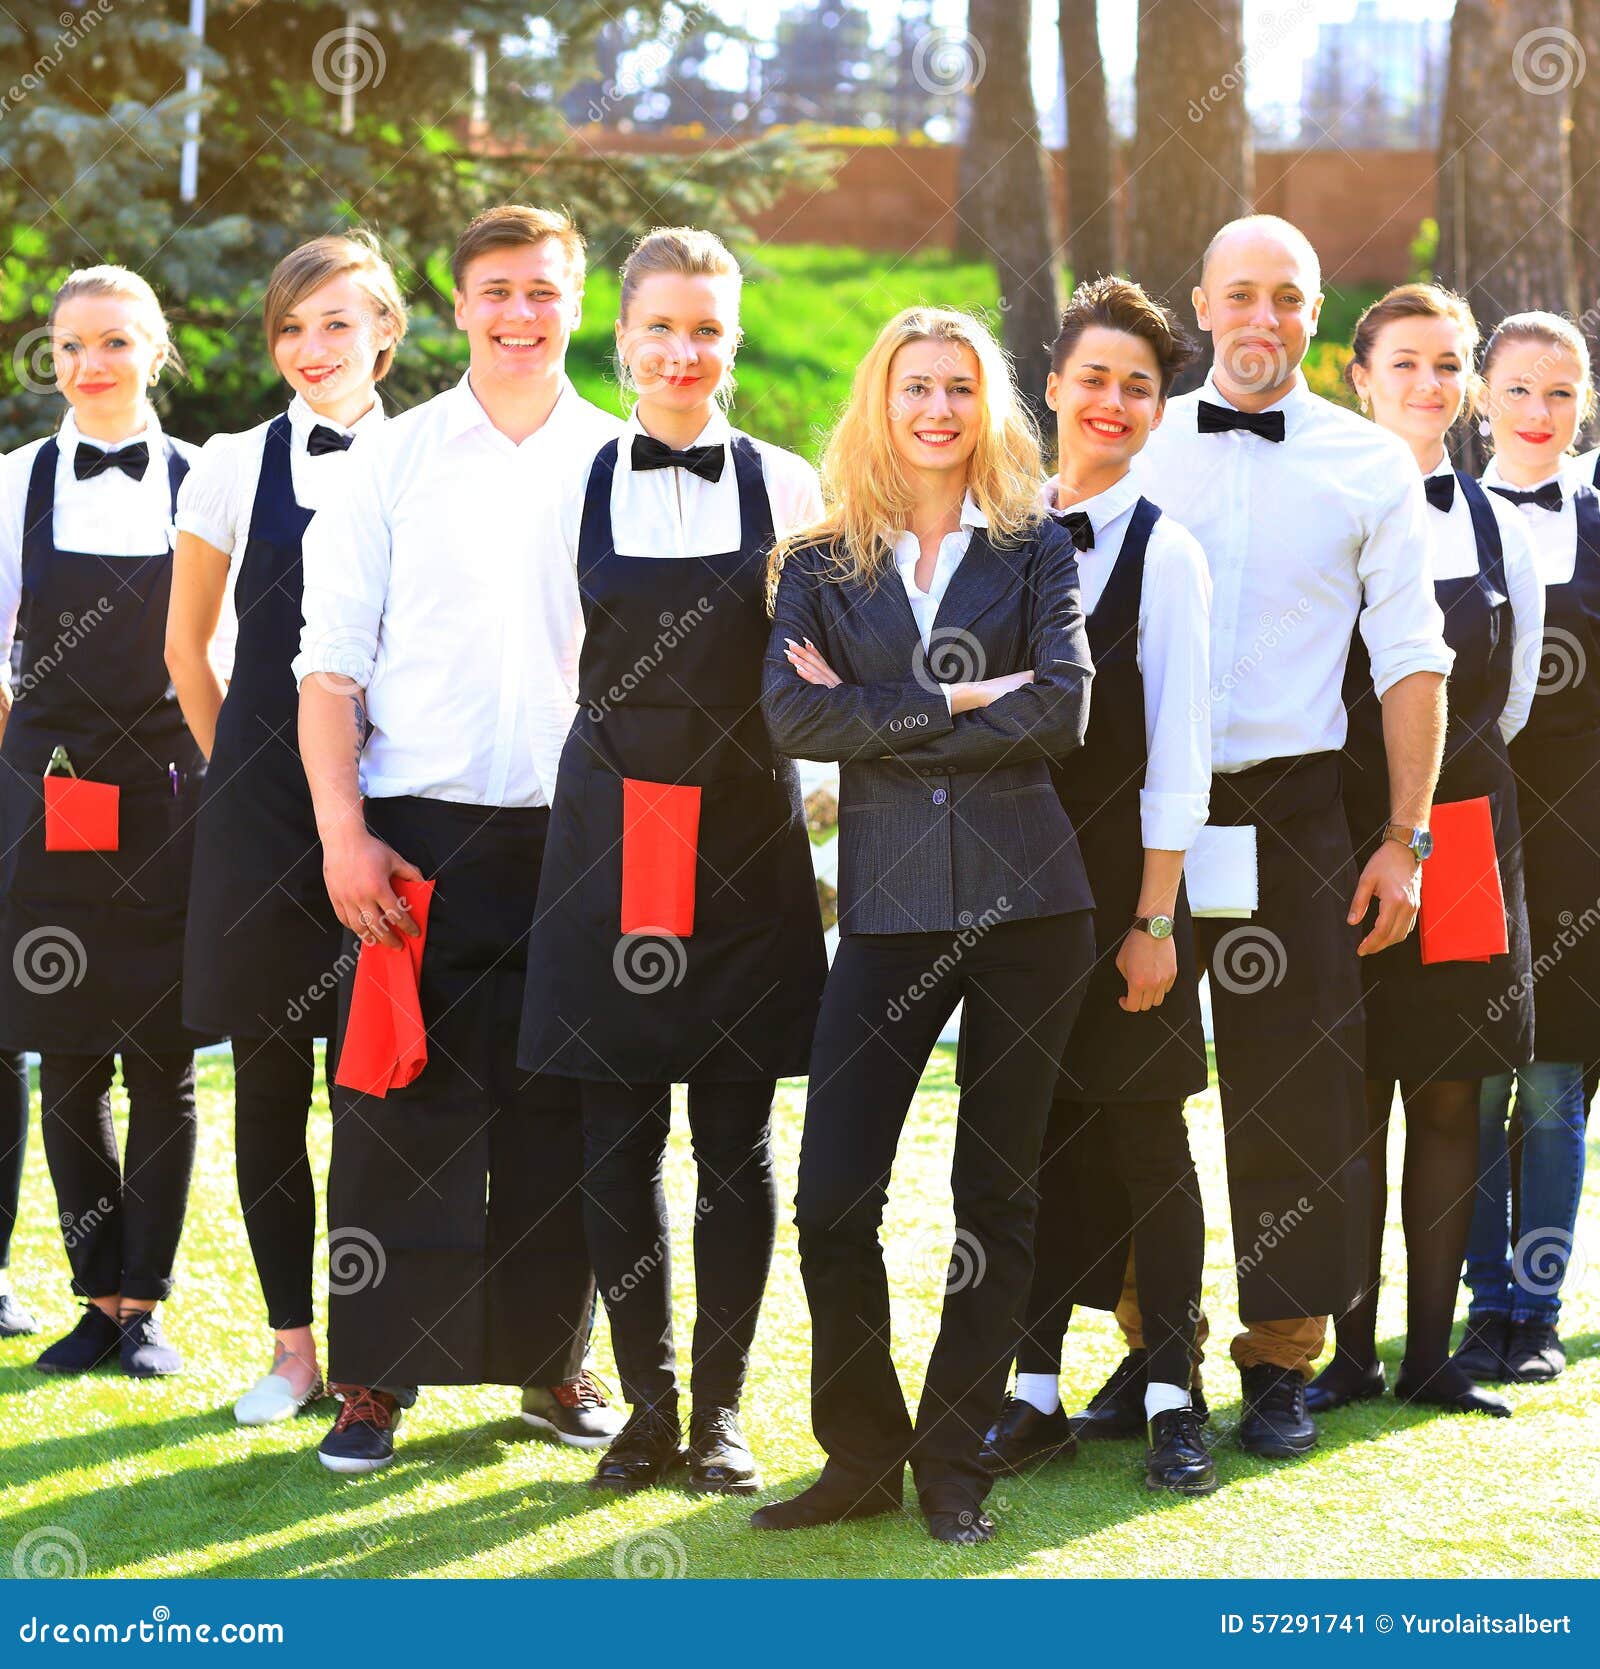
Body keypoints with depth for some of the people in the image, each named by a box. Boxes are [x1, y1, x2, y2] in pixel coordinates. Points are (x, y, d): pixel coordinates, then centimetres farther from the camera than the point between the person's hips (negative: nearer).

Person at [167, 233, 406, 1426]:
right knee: (269, 1075, 2)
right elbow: (190, 639, 14)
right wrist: (234, 765, 10)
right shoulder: (235, 469, 4)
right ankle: (294, 1347, 11)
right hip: (263, 803, 1)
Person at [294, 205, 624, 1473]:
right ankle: (373, 1378, 6)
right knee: (399, 1103, -1)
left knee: (562, 1106, 5)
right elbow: (331, 660, 2)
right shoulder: (392, 461, 5)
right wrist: (343, 832, -8)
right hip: (418, 831, -1)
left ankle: (554, 1358, 17)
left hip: (580, 830, 1)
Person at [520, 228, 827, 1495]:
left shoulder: (786, 486, 3)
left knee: (737, 1134, 2)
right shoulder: (572, 485, 4)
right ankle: (647, 1401, 12)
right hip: (613, 826, 0)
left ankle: (722, 1405, 11)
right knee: (620, 1129, 1)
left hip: (748, 833, 0)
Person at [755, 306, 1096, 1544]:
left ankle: (954, 1462, 14)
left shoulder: (1036, 549, 8)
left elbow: (1062, 707, -8)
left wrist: (878, 722, -8)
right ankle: (861, 1456, 10)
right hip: (888, 907, 0)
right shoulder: (823, 563, 10)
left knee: (998, 1195, 4)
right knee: (832, 1198, -6)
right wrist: (956, 702, -11)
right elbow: (793, 713, -6)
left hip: (1024, 899, 0)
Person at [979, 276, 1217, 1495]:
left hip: (1124, 872, -4)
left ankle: (1173, 1396, 7)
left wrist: (1155, 917, -10)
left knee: (1143, 1129, 0)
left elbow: (1178, 753, -7)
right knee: (1034, 1129, 6)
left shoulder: (1163, 551, -5)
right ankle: (1036, 1390, 13)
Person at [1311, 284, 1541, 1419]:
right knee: (1352, 1097, -2)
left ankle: (1430, 1354, 9)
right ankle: (1353, 1353, 5)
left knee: (1451, 1096, 4)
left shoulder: (1499, 528, 10)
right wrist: (1376, 767, 3)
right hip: (1343, 832, -3)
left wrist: (1434, 760, 12)